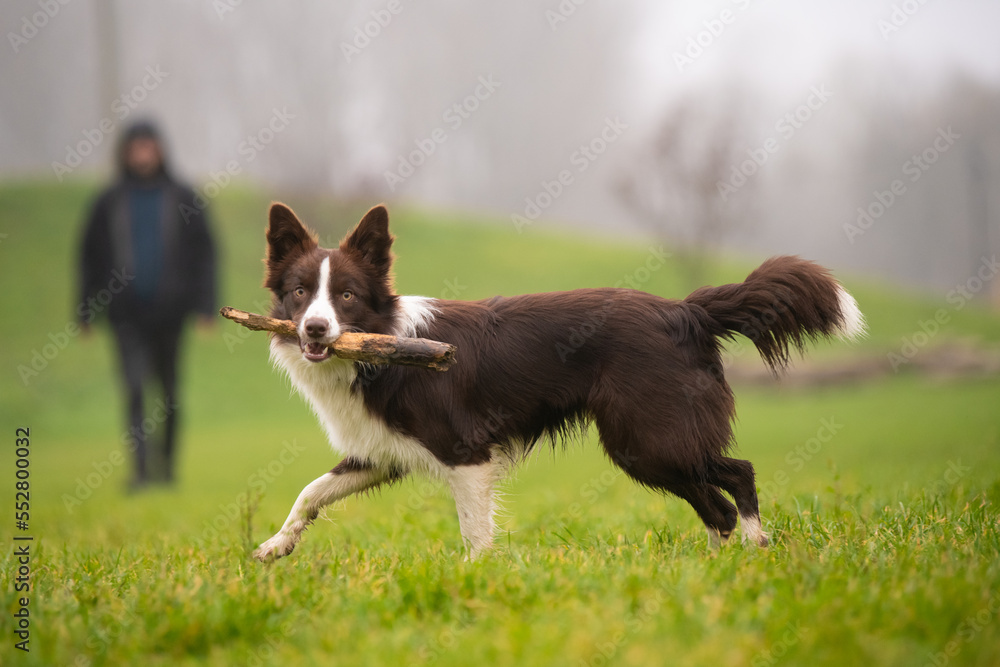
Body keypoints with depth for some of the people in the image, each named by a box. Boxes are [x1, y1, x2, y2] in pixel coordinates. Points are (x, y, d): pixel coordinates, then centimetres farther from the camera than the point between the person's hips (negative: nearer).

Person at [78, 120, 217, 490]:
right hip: (126, 310, -1)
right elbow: (90, 255, 10)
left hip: (169, 309, 1)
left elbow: (204, 252, 5)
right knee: (134, 386, -14)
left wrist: (205, 304, -2)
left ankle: (166, 464, 24)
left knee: (169, 388, 9)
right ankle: (141, 467, -18)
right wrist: (87, 309, 7)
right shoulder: (110, 203, 5)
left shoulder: (182, 199, 3)